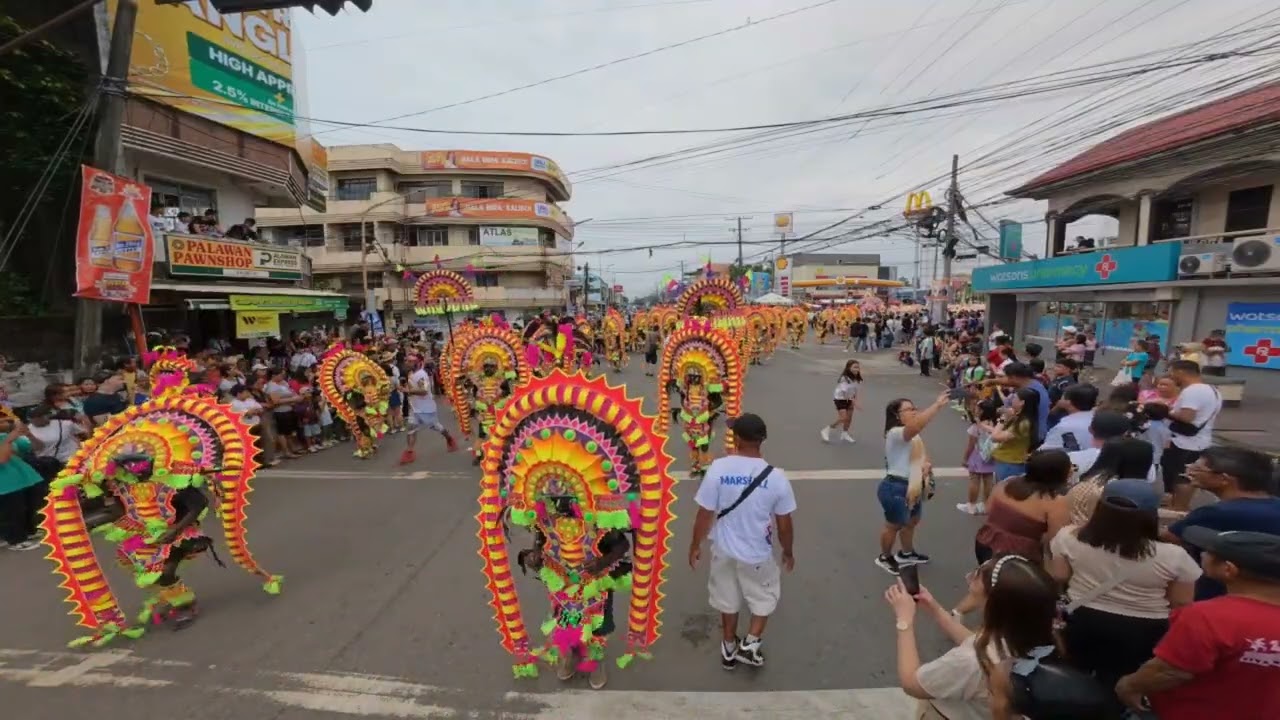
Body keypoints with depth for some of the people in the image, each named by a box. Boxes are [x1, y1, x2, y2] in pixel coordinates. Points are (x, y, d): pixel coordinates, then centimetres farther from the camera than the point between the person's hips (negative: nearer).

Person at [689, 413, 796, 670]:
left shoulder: (718, 468, -20)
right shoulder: (776, 477, -20)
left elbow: (705, 515, -14)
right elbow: (784, 524, -9)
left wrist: (695, 546, 3)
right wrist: (788, 551, 11)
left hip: (724, 551, 2)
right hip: (758, 554, -1)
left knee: (728, 600, 24)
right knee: (765, 597, 28)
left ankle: (729, 649, 42)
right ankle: (750, 644, 25)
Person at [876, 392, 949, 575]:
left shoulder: (914, 435, 10)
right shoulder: (895, 434, -24)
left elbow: (923, 455, 17)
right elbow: (917, 425, -44)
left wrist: (927, 464, -8)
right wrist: (937, 405, -45)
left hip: (913, 487, 10)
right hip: (896, 487, -10)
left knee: (912, 521, 25)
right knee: (894, 525, 9)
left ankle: (906, 554, 47)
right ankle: (885, 558, 30)